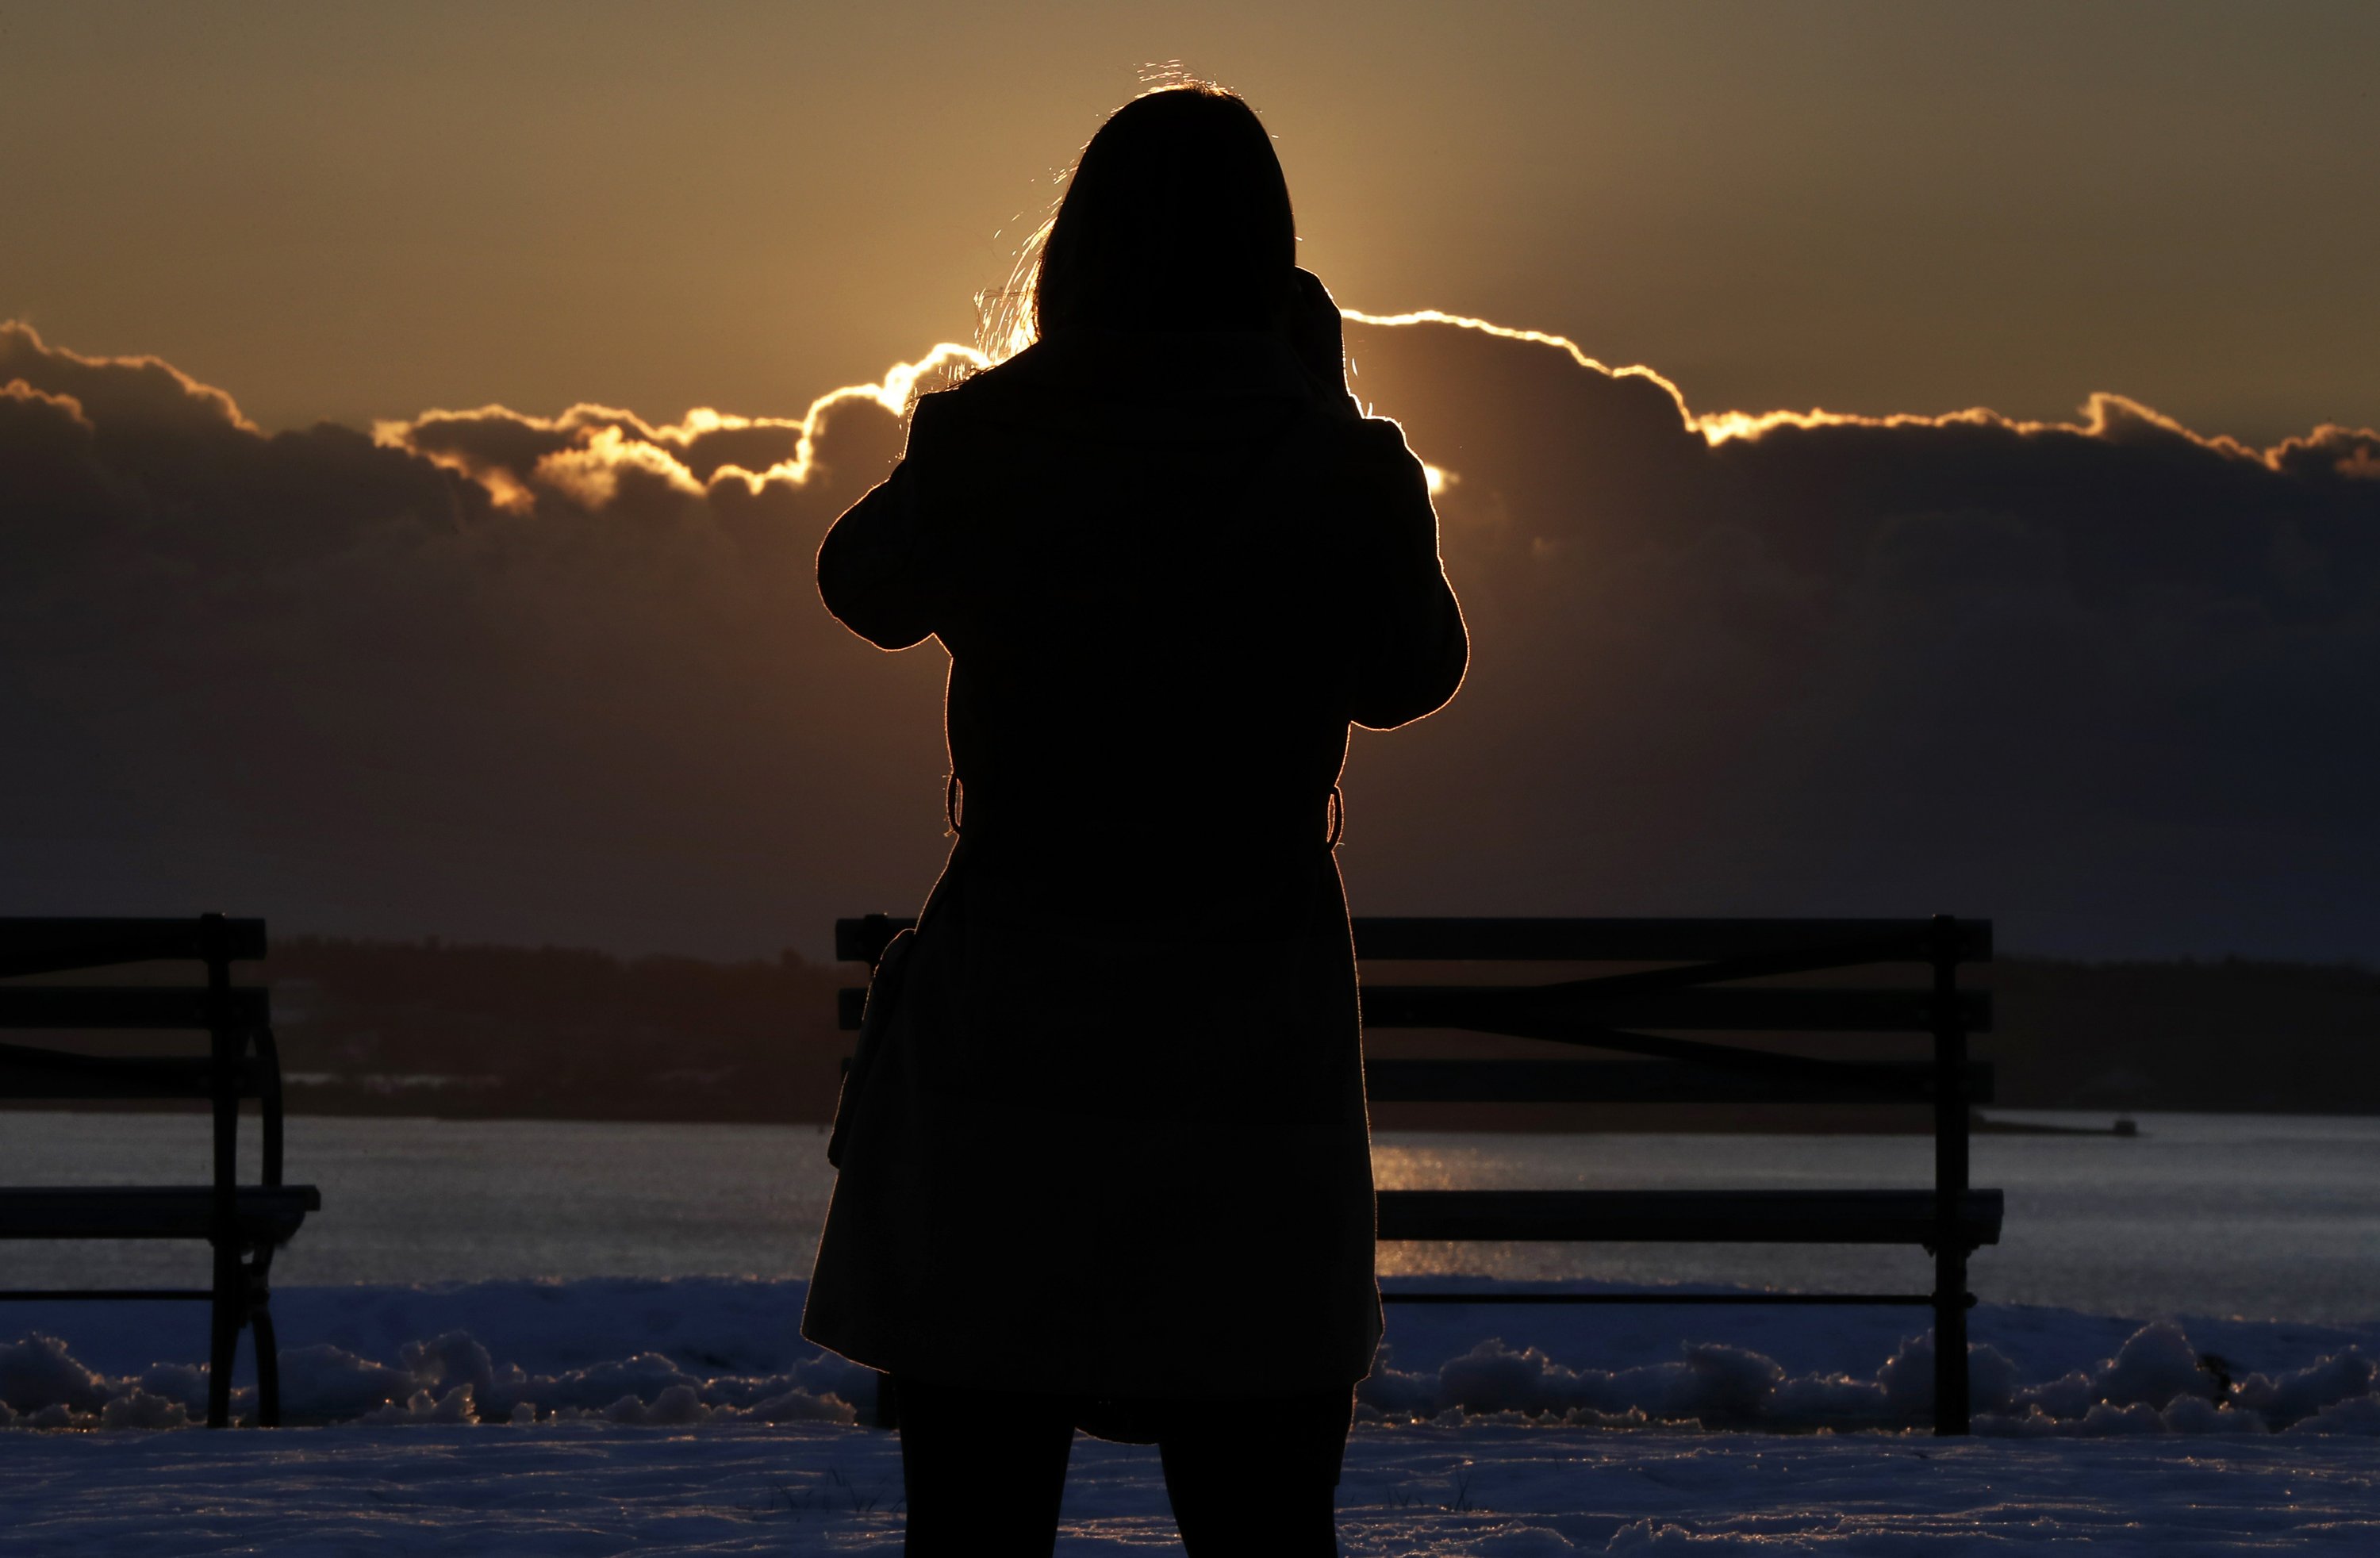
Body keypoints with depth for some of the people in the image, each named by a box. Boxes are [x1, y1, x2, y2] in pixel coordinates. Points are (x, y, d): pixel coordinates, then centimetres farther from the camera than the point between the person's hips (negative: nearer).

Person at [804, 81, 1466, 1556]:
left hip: (1001, 1042, 0)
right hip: (1255, 1047, 0)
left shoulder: (987, 446, -4)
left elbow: (865, 587, 17)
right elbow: (1413, 674, 13)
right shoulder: (1331, 465, -5)